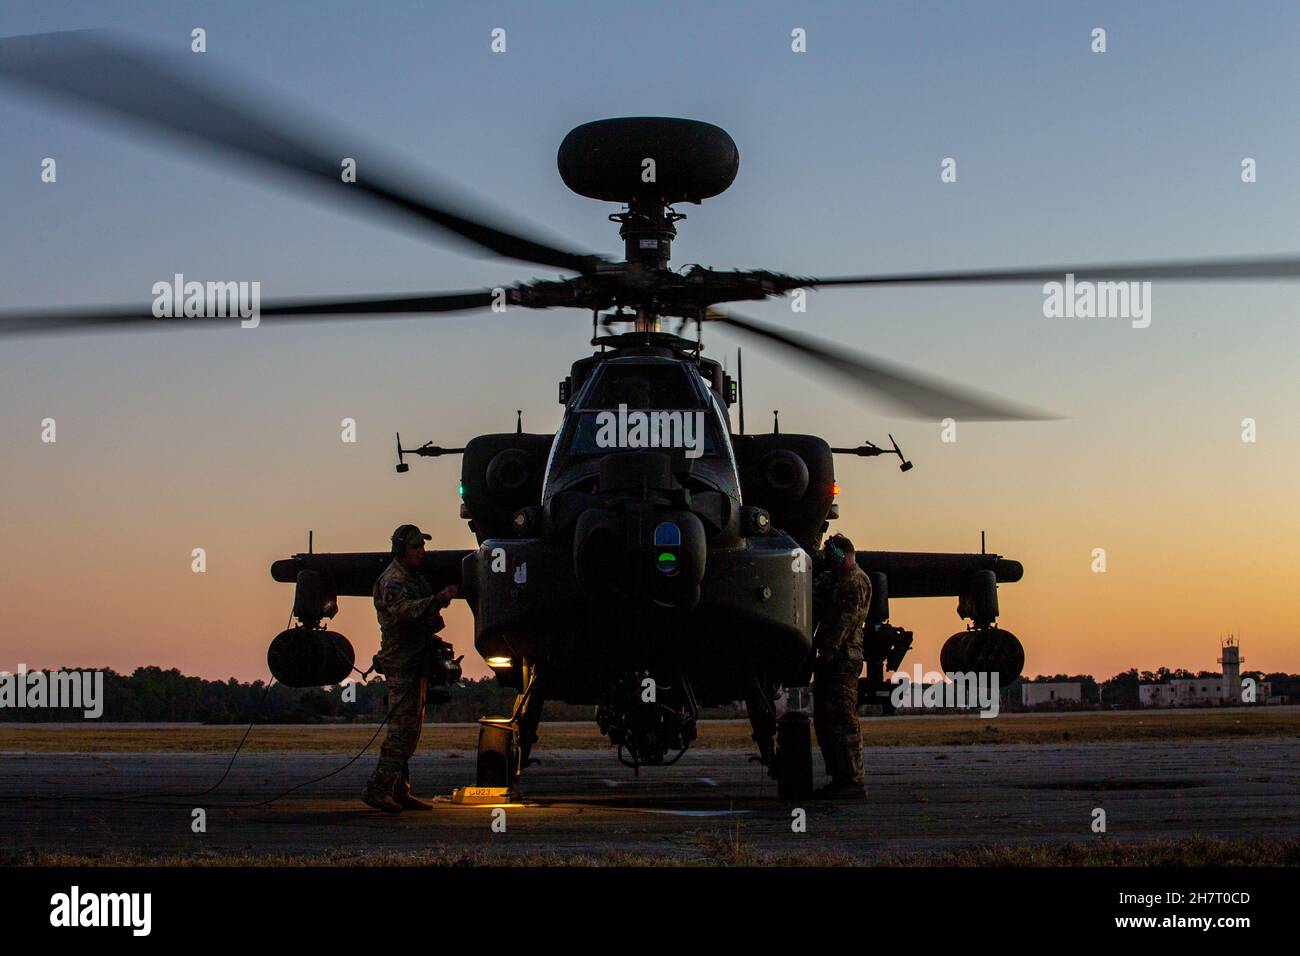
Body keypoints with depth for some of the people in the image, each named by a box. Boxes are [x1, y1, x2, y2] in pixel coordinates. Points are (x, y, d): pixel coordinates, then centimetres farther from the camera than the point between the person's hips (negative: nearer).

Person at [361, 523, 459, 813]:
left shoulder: (416, 577, 20)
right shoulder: (393, 579, -12)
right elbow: (401, 609, -32)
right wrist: (437, 599, -44)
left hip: (417, 662, 10)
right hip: (402, 662, -10)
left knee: (411, 729, 11)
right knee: (401, 727, -14)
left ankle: (399, 791, 15)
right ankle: (377, 788, -15)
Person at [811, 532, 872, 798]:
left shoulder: (857, 582, -8)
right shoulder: (834, 580, 24)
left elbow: (846, 621, -17)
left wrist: (828, 650, -21)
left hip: (843, 657, -10)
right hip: (829, 658, 10)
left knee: (842, 719, -11)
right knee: (823, 719, 11)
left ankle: (853, 781, -11)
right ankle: (839, 778, 15)